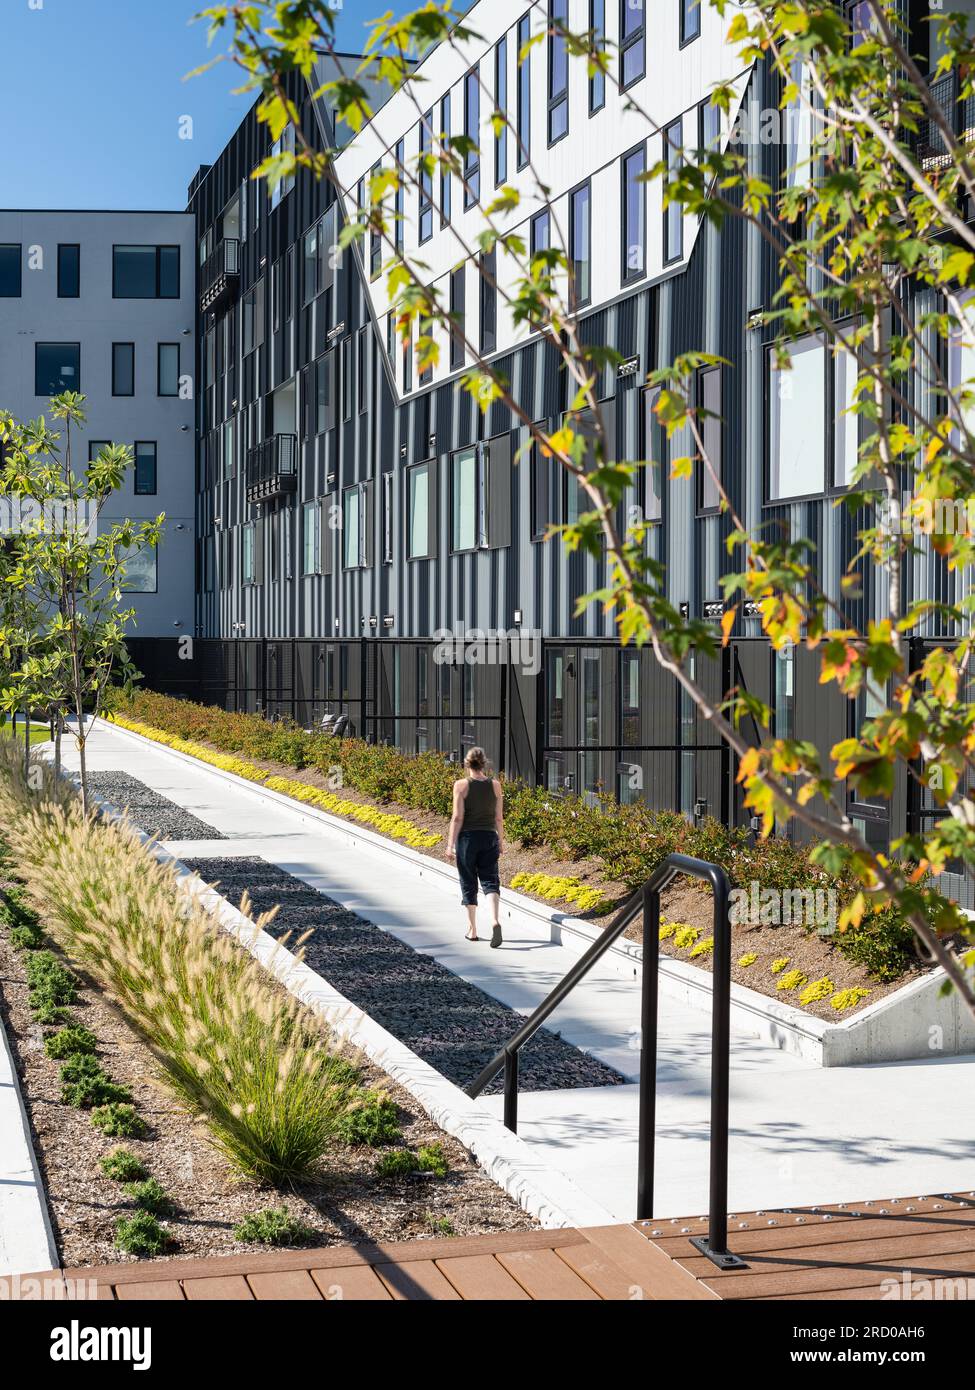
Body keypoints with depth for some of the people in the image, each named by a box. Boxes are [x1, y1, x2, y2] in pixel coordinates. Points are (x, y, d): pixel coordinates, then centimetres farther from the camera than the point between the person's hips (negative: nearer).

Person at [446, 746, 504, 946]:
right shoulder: (495, 785, 0)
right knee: (490, 882, 4)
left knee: (468, 885, 11)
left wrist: (450, 844, -6)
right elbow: (499, 818, 4)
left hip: (467, 838, -2)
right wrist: (501, 841, 16)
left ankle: (472, 929, 19)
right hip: (489, 838, 2)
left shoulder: (461, 785, -9)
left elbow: (457, 818, -11)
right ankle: (495, 921, -20)